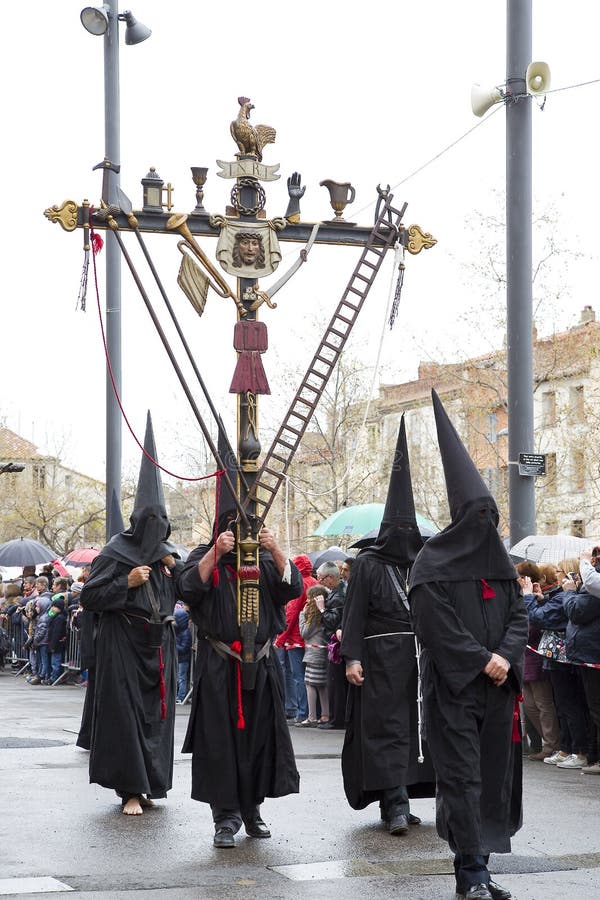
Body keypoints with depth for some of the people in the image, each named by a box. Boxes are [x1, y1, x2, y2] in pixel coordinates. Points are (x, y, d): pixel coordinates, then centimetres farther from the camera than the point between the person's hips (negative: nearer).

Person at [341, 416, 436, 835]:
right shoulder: (368, 564, -1)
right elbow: (355, 612, -5)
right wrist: (352, 656, -14)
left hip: (418, 655, 5)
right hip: (381, 656, -5)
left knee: (413, 724, 5)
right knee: (386, 726, -8)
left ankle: (393, 802, 11)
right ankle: (398, 804, -15)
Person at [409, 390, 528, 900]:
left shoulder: (501, 561, 14)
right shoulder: (433, 561, -4)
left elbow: (519, 614, 11)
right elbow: (435, 623, -12)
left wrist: (506, 657, -8)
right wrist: (483, 659, -14)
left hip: (497, 685, 6)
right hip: (452, 685, -6)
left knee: (493, 773, 5)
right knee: (462, 775, -7)